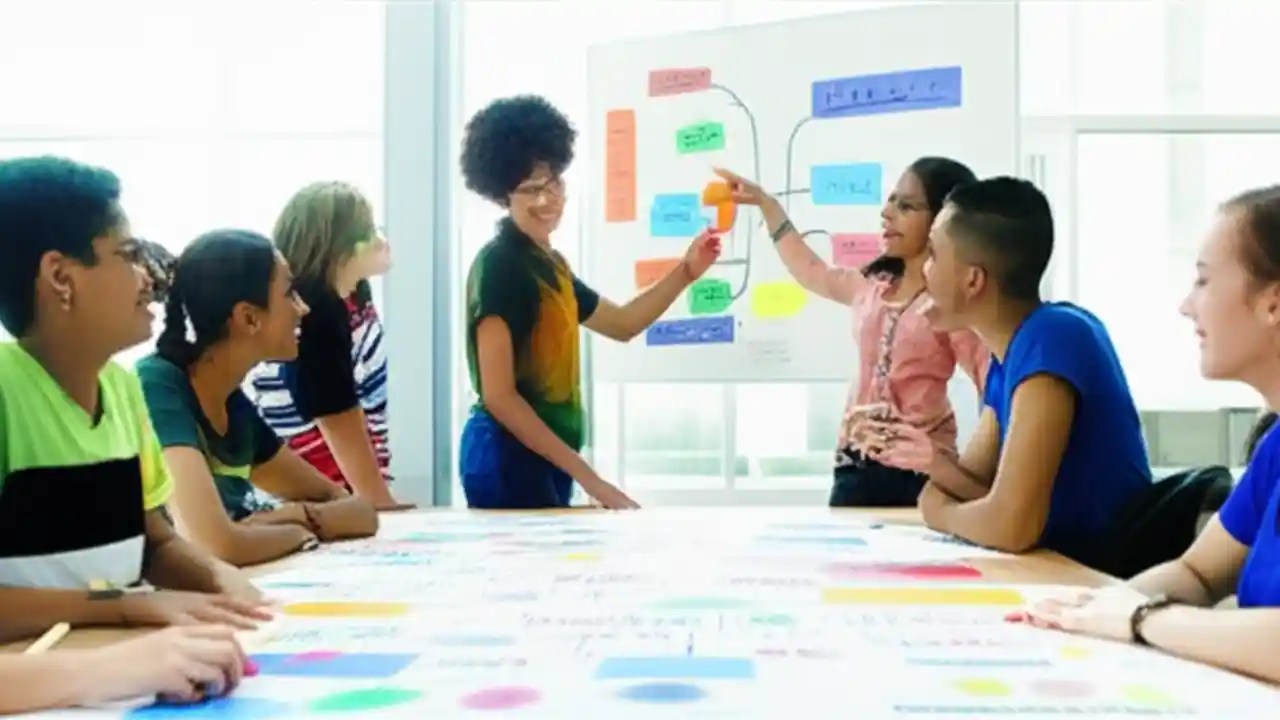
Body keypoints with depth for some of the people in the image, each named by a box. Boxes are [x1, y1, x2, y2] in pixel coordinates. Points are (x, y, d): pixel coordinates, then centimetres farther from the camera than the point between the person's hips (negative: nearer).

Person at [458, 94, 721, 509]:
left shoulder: (549, 262, 12)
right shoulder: (499, 264, -14)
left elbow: (623, 324, 27)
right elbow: (498, 396, -20)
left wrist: (686, 272, 13)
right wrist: (588, 477, -20)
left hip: (546, 458, 9)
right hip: (508, 457, -9)